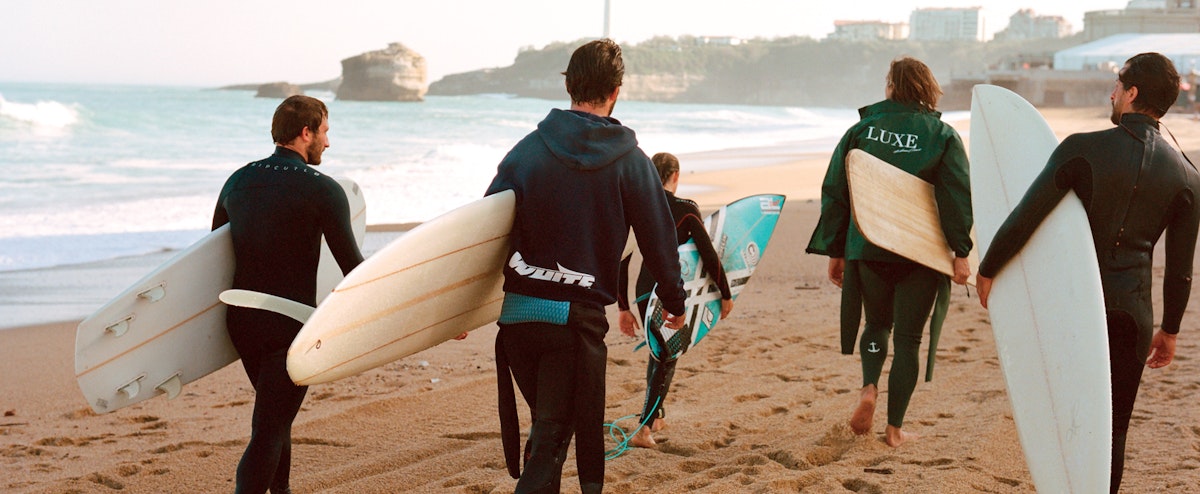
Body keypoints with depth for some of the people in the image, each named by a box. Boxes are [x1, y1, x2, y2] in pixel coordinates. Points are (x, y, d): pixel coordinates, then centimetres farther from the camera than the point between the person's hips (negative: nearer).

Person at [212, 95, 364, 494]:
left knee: (276, 415, 25)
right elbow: (353, 267, -11)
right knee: (269, 432, -4)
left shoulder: (238, 181, 7)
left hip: (241, 321, 7)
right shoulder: (323, 190, -11)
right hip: (290, 326, -7)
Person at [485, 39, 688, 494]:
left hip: (517, 313, 3)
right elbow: (658, 238, 3)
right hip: (578, 318, -3)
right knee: (553, 434, 1)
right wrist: (675, 300, 19)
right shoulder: (630, 161, -2)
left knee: (546, 421, 23)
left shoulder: (528, 149, 3)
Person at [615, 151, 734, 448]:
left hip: (645, 292, 4)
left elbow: (621, 262, 4)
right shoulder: (685, 210, -9)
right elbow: (709, 256, -10)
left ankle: (657, 416, 38)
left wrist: (623, 307, 10)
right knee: (666, 358, 4)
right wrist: (725, 294, 1)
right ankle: (644, 428, -8)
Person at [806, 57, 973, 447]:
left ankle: (869, 386, -6)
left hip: (867, 250, 1)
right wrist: (961, 253, -6)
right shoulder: (942, 135, 0)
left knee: (876, 323, 21)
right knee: (908, 337, 7)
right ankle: (895, 429, 8)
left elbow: (834, 193, 5)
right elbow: (957, 197, -10)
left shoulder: (861, 129, 4)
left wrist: (835, 251, 11)